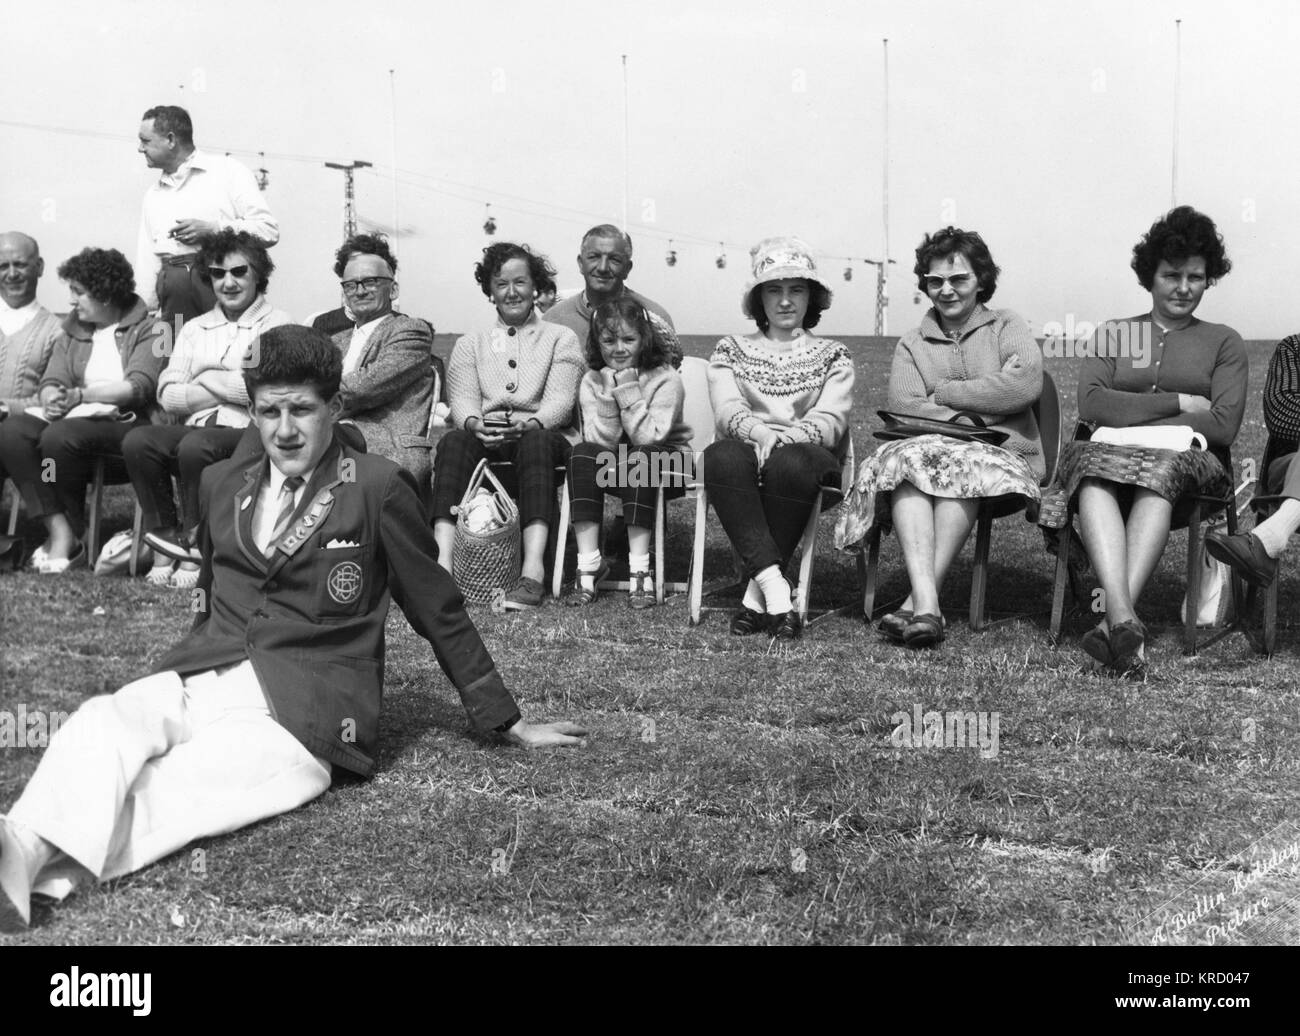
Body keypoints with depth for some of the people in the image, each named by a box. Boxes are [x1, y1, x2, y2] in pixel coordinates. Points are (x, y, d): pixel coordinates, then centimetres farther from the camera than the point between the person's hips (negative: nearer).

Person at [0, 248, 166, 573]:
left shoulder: (148, 330, 3)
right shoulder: (73, 331, 21)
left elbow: (138, 387, -11)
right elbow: (52, 381, 10)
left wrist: (79, 394, -15)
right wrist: (52, 399, -15)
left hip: (124, 423, -6)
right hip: (72, 417, 6)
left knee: (60, 436, -34)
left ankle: (72, 536, -17)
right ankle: (58, 529, -25)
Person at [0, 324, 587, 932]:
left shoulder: (376, 488, 2)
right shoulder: (221, 484, 18)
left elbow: (439, 611, 7)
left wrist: (507, 724, 11)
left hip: (302, 709, -4)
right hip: (201, 677, 4)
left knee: (161, 796, -33)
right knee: (99, 723, -29)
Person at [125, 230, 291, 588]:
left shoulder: (278, 324, 5)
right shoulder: (194, 329, 21)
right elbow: (168, 394, 9)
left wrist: (208, 378, 1)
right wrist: (234, 386, -4)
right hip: (197, 427, 5)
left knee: (196, 446, -34)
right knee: (137, 441, -23)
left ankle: (196, 549, -17)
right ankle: (166, 538, -12)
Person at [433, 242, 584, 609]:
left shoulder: (561, 338, 16)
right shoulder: (469, 344, 22)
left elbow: (560, 399, 0)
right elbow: (462, 401, 6)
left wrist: (529, 422, -23)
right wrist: (476, 423, -20)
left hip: (544, 435, -2)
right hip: (484, 441, 2)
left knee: (536, 441, -37)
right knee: (453, 441, -32)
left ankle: (533, 569, -51)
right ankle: (444, 561, -45)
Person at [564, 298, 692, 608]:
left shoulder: (665, 380, -14)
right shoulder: (591, 382, -3)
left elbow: (648, 439, -23)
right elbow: (600, 442, -14)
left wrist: (629, 392, -27)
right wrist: (609, 395, -24)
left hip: (667, 464, -3)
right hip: (610, 467, 3)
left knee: (638, 459, -35)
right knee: (582, 453, -27)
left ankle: (640, 569, -32)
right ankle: (588, 564, -28)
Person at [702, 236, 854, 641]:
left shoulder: (833, 356, 19)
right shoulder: (731, 350, 21)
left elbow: (830, 419, 1)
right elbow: (727, 410, 2)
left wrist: (785, 437, -21)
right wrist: (761, 432, -22)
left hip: (804, 453, -1)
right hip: (746, 446, 1)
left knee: (790, 463, -38)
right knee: (723, 456, -36)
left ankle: (756, 594, -30)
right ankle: (776, 592, -42)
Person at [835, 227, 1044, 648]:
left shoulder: (1007, 327, 13)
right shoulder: (911, 345, 19)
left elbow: (1027, 384, -9)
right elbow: (903, 408, 0)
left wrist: (943, 394, -4)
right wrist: (985, 406, -10)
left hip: (1005, 454, -2)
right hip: (929, 448, 2)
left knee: (964, 467, -35)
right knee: (906, 459, -32)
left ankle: (917, 599, -37)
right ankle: (927, 604, -46)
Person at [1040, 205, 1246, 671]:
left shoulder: (1223, 342, 20)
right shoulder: (1113, 334, 23)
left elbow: (1223, 425, 2)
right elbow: (1091, 404, 3)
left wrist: (1130, 423, -4)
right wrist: (1180, 402, -3)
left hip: (1189, 463, -1)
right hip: (1109, 456, 1)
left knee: (1159, 470, -37)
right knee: (1091, 461, -35)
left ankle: (1114, 618, -49)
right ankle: (1124, 618, -52)